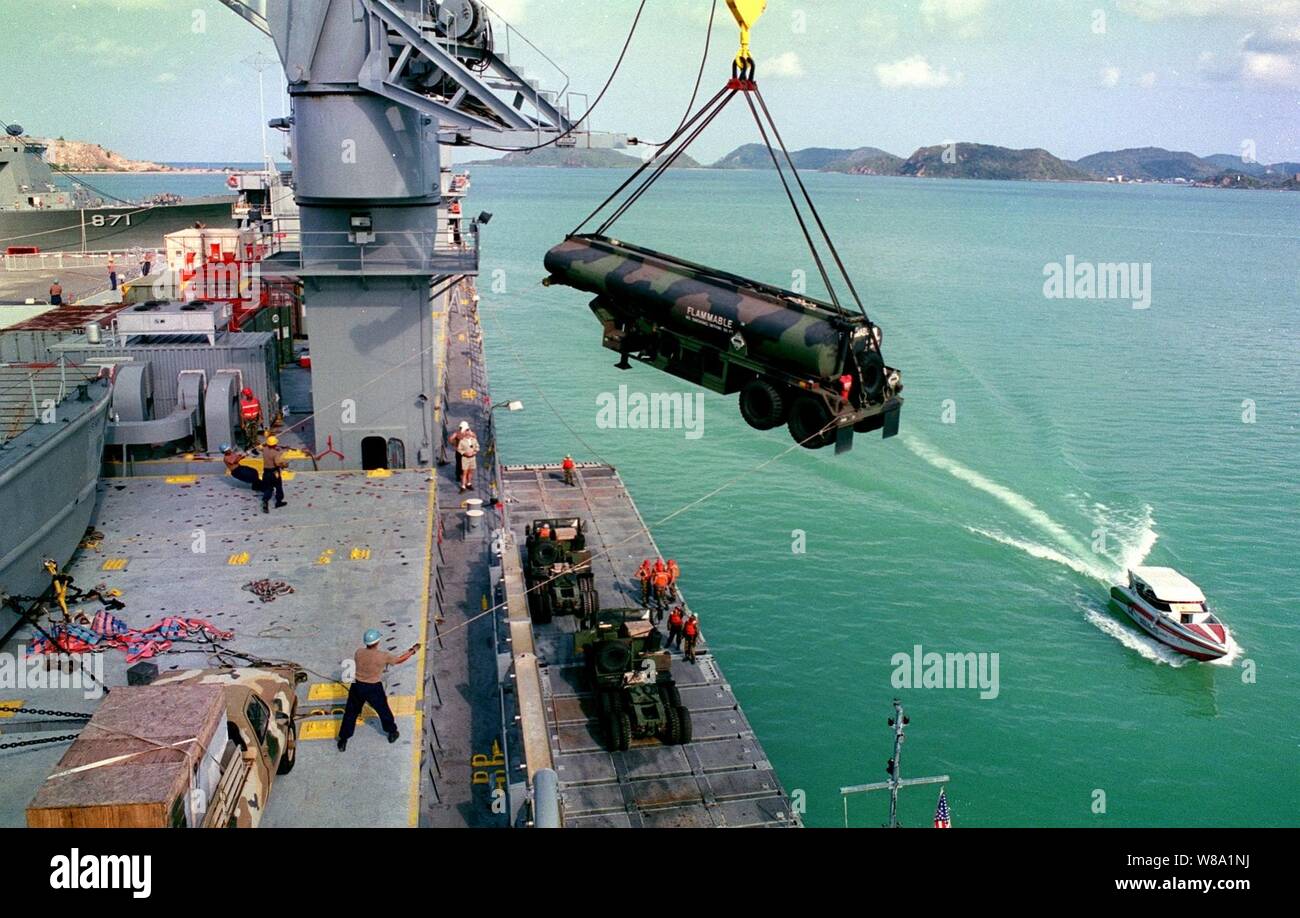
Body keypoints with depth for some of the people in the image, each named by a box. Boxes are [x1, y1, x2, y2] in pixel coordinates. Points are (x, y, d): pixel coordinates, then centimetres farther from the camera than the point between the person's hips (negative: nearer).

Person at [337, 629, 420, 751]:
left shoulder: (358, 653, -10)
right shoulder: (383, 656, -20)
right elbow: (400, 660, -6)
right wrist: (412, 651, 10)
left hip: (357, 686, 2)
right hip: (374, 688, -2)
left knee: (351, 713, 15)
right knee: (383, 710, 20)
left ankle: (343, 740, 21)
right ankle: (392, 733, 39)